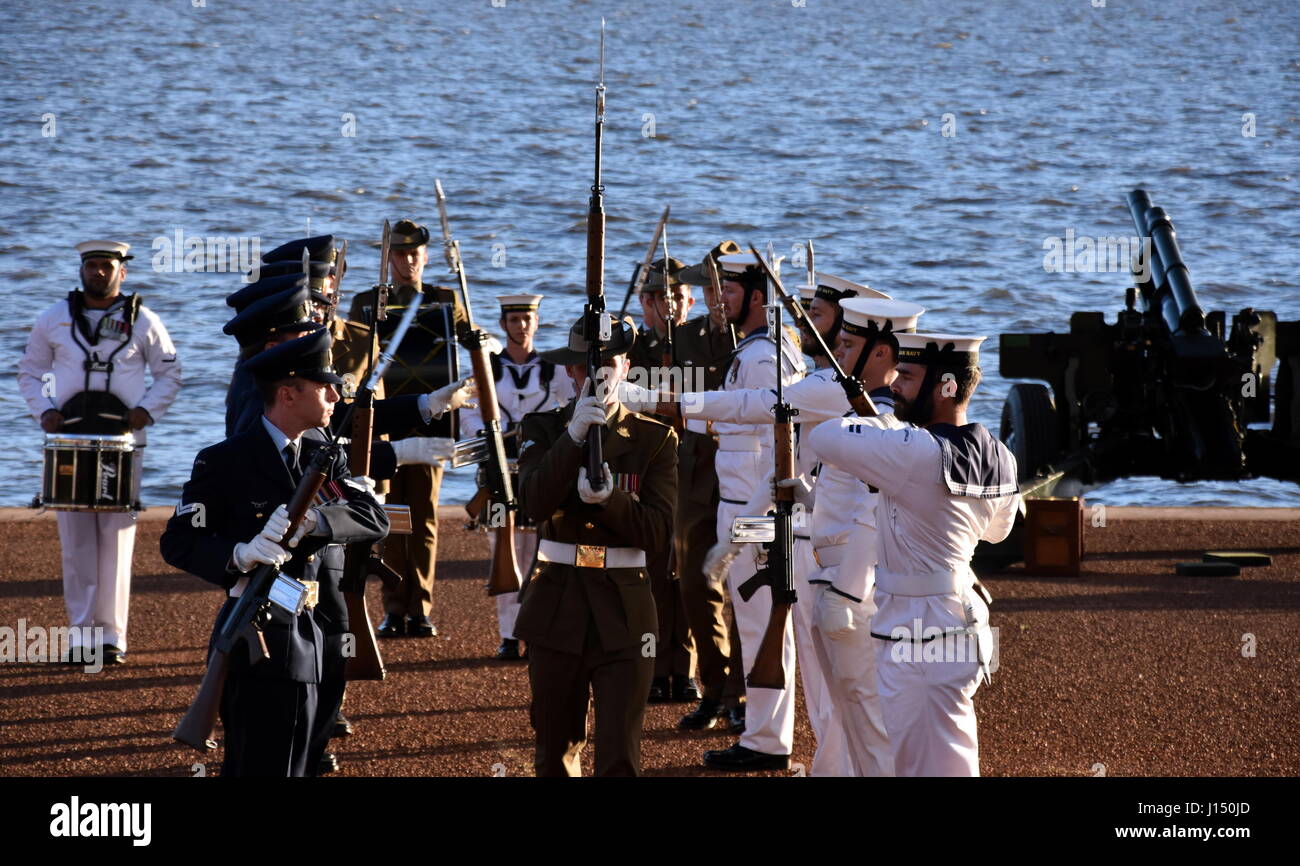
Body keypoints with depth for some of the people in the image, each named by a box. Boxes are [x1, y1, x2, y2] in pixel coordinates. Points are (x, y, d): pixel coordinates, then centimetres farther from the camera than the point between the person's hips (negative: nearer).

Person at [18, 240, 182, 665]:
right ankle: (81, 629, 5)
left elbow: (169, 372, 12)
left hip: (122, 439, -1)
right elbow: (29, 370, 16)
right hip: (70, 437, 1)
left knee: (117, 534, -4)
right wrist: (43, 410, 0)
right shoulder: (54, 319, 8)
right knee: (76, 535, 0)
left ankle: (112, 633, -1)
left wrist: (147, 410, -4)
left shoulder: (142, 321, 5)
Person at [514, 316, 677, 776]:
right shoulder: (544, 429, 6)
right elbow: (535, 502, -13)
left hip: (624, 613, -2)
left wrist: (608, 498, -23)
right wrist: (575, 435, -24)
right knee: (555, 752, 12)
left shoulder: (654, 438, 3)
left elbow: (657, 531, -5)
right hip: (557, 605, 2)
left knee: (619, 756, -10)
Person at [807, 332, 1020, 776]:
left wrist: (878, 424, -2)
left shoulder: (918, 452, -24)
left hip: (921, 640, -9)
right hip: (960, 619, 9)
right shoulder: (998, 457, 3)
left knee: (933, 766, -2)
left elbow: (824, 437, -23)